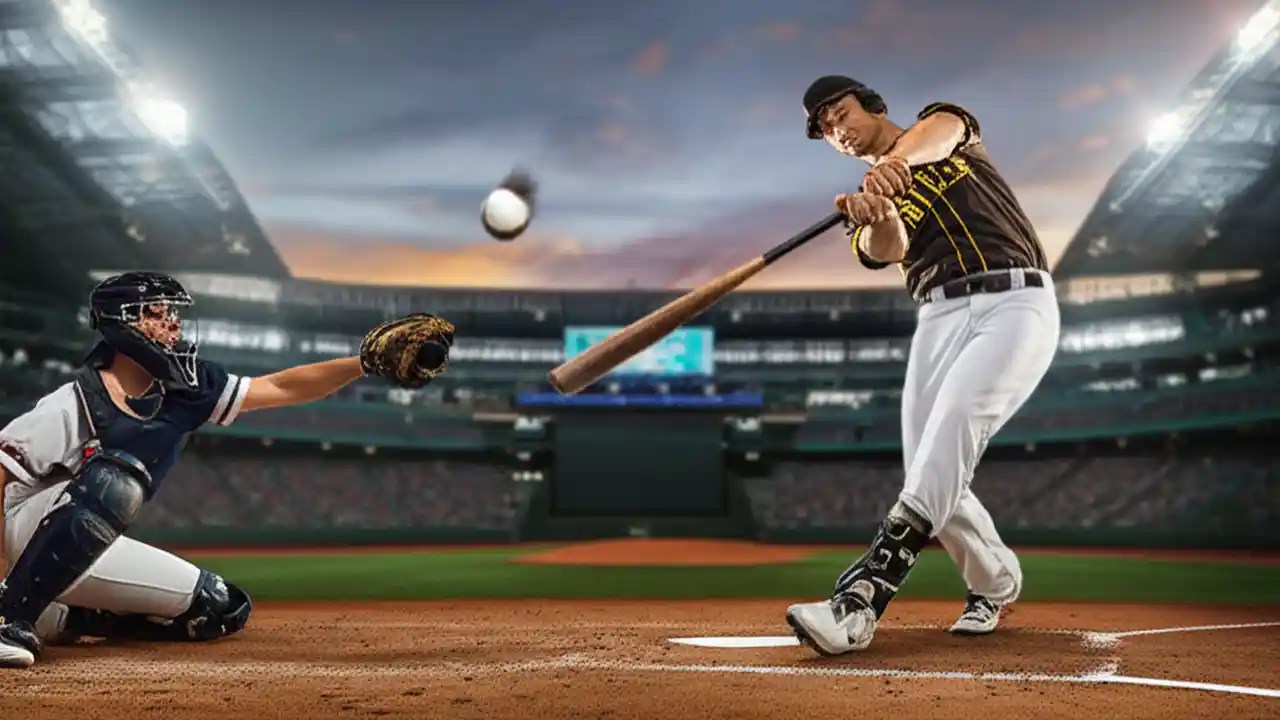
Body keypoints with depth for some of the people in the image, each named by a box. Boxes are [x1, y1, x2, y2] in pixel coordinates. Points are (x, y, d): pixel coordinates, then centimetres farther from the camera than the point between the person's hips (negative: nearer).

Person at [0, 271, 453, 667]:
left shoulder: (185, 391, -4)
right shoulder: (73, 405, -21)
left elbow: (281, 388, -3)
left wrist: (369, 362, -11)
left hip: (93, 552, 7)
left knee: (223, 608, 5)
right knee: (117, 476, -36)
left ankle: (62, 619, 11)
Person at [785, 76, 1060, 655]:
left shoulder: (946, 125, 15)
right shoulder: (871, 203, 18)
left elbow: (940, 129, -13)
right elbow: (887, 249, -8)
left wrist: (898, 158, -36)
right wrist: (874, 216, -32)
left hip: (1015, 303, -4)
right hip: (940, 318, 4)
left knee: (948, 437, -25)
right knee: (929, 474, -6)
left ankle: (861, 598, -35)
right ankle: (995, 584, 22)